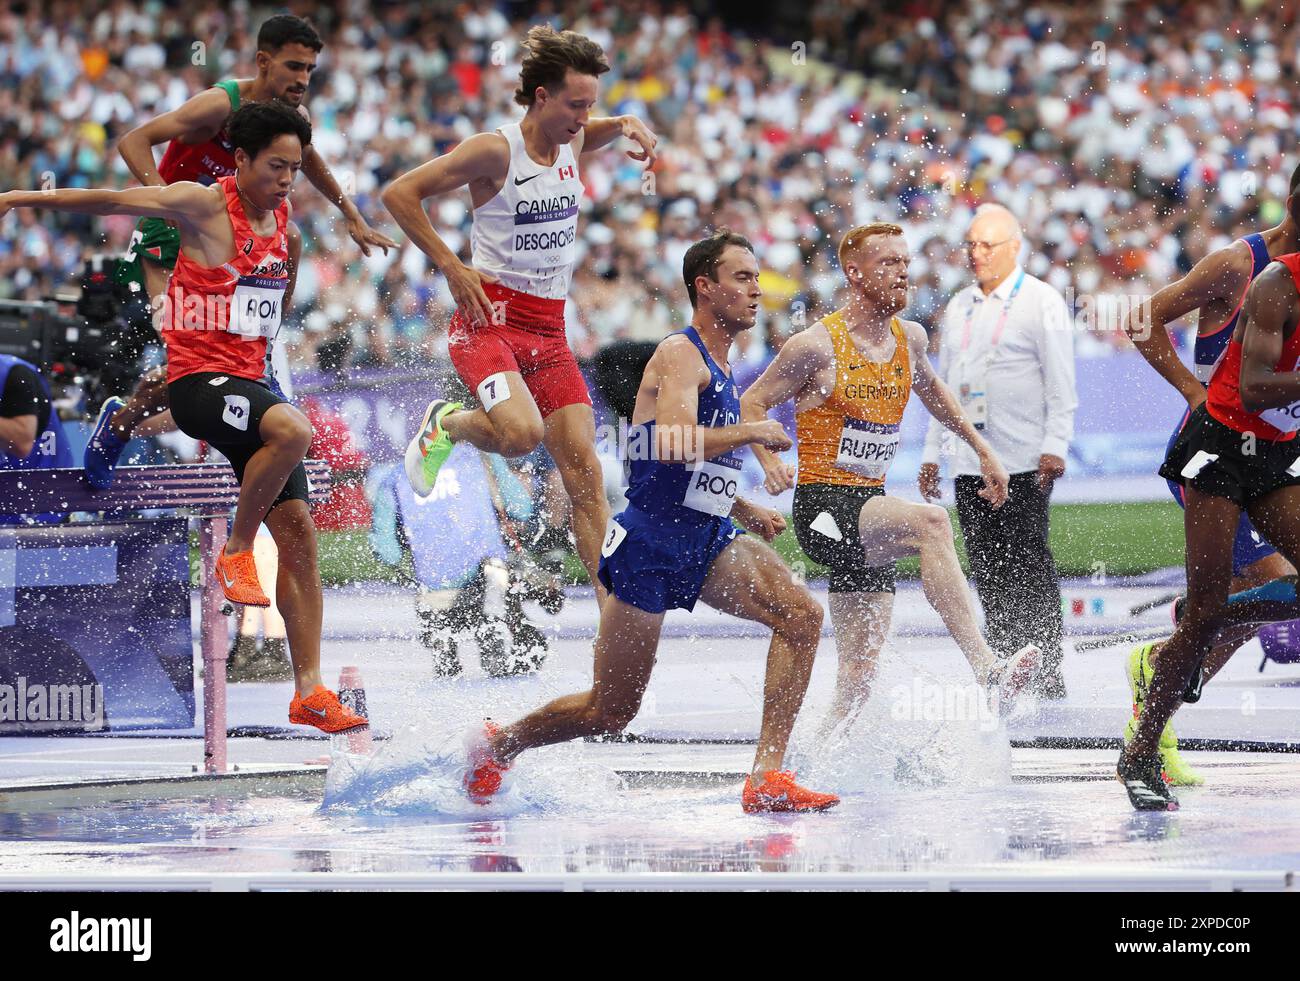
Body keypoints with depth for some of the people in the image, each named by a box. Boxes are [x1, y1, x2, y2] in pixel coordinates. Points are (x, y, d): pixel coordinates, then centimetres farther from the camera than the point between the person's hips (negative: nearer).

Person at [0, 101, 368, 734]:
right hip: (198, 380, -7)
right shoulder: (203, 205, -8)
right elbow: (112, 202, -8)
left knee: (298, 532, -1)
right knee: (293, 430, -36)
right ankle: (234, 552, -14)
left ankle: (308, 691, 1)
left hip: (251, 382, 7)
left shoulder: (283, 216, 13)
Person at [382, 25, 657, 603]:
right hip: (490, 319, -6)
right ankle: (446, 426, 2)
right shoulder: (495, 151, -13)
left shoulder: (571, 144, 7)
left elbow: (590, 134, 34)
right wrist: (450, 266, -13)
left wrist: (625, 127, 11)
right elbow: (399, 194, -11)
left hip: (548, 329, 6)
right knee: (521, 432, -32)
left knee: (584, 470, -4)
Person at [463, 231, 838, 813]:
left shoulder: (719, 368, 17)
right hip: (652, 543, -8)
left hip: (707, 542, 8)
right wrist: (754, 432, -18)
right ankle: (499, 744, 27)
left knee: (801, 614, -16)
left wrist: (747, 513, 17)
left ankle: (767, 780, -17)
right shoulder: (681, 354, -12)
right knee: (611, 709, 0)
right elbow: (674, 444, -30)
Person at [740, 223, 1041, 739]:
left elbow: (930, 388, 31)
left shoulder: (909, 338, 10)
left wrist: (983, 449, 27)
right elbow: (751, 404, -4)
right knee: (929, 522, -33)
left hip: (869, 510, 8)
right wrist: (771, 463, -21)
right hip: (823, 507, -8)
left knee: (860, 670, 6)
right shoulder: (817, 344, -9)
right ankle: (986, 670, -41)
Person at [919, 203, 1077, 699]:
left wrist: (1055, 447, -15)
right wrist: (931, 453, 18)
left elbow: (1061, 383, -5)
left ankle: (1047, 674, -5)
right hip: (969, 464, 6)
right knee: (988, 570, 5)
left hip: (1024, 465, -6)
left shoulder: (1042, 302, -1)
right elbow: (943, 384, 22)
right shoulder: (959, 307, 17)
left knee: (1029, 566, -7)